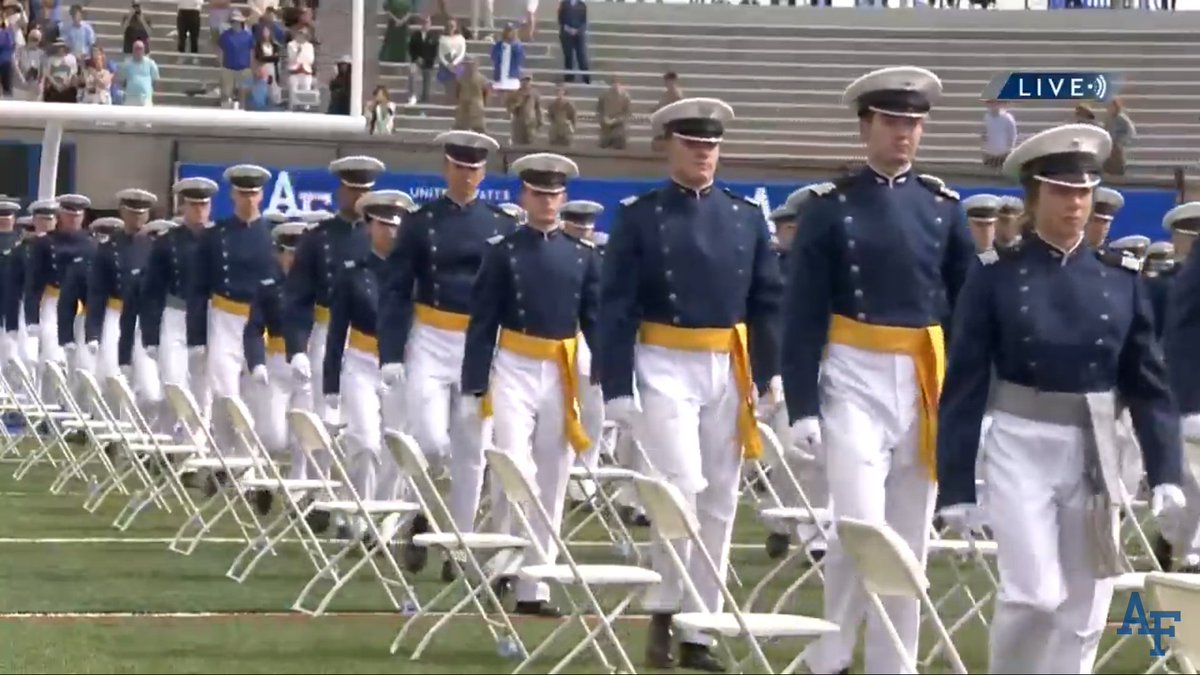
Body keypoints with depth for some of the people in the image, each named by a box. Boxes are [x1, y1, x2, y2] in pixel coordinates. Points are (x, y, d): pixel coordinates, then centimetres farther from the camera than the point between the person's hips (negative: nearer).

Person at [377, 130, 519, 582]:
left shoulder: (502, 226, 6)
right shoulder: (421, 223, 1)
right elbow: (395, 292, -1)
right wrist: (391, 354, -9)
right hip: (431, 344, -2)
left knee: (470, 453, 6)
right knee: (430, 442, -13)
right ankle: (421, 517, 15)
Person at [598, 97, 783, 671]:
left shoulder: (747, 218, 10)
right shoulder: (639, 217, 0)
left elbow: (768, 303, 10)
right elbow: (616, 308, -4)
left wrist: (771, 376, 0)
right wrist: (616, 387, -11)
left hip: (729, 372, 4)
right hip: (665, 368, -4)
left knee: (718, 504, 6)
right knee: (681, 488, -16)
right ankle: (662, 611, 1)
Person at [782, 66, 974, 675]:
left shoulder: (943, 206, 9)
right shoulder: (831, 207, -1)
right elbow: (802, 316, -4)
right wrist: (802, 407, -9)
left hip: (927, 384, 4)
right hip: (856, 380, -4)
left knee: (911, 539, 7)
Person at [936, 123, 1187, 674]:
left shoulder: (1121, 279, 4)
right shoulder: (996, 278, -5)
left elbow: (1149, 384, 6)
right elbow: (964, 389, -4)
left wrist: (1166, 472, -3)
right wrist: (955, 487, -7)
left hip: (1094, 453, 3)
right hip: (1021, 450, -3)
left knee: (1084, 610, 5)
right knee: (1034, 596, -13)